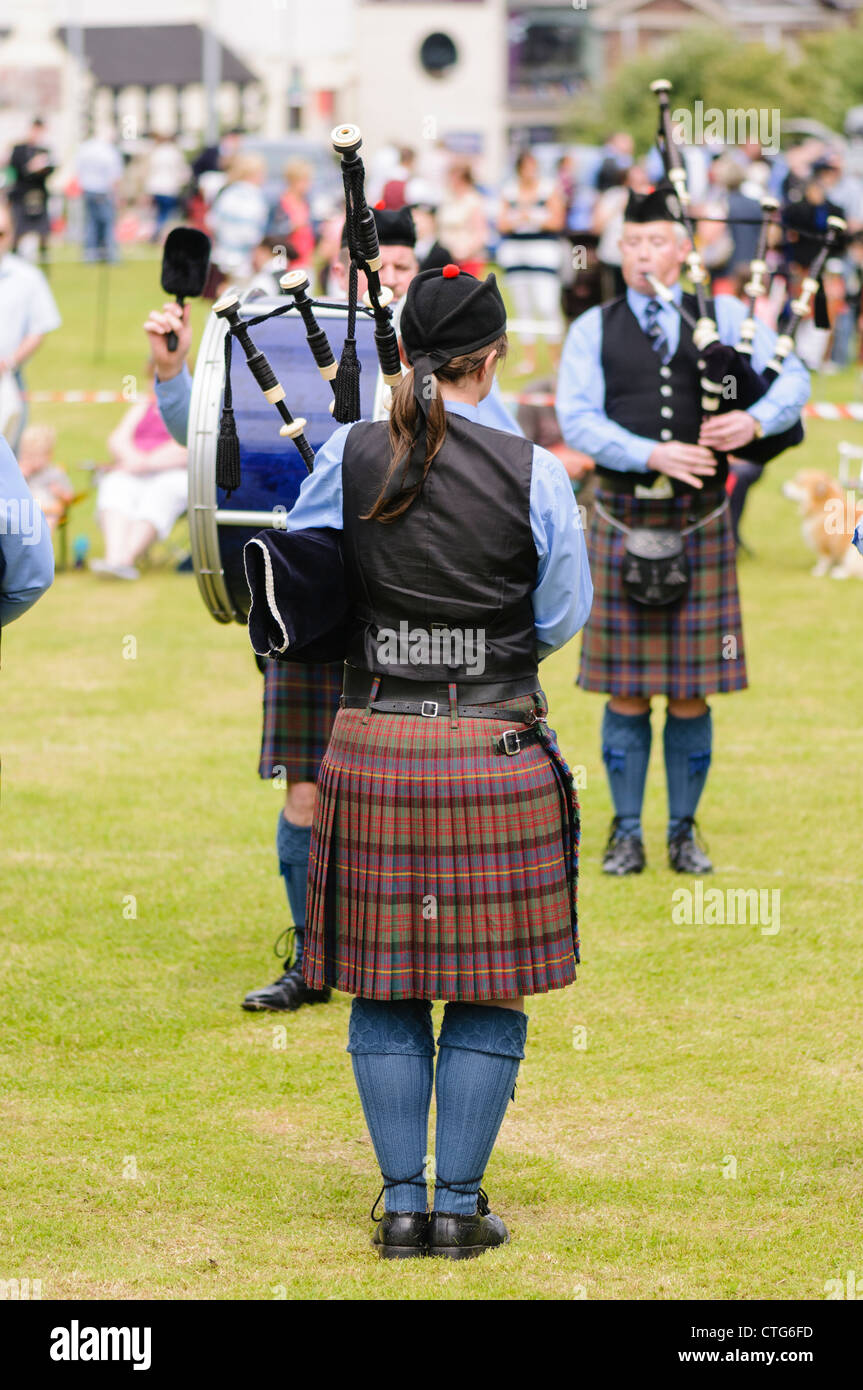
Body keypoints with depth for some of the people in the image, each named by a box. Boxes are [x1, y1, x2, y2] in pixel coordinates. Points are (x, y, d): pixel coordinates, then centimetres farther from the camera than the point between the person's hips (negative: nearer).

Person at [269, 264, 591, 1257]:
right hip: (499, 753, -2)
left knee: (385, 993, 10)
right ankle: (459, 1207, 9)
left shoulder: (345, 458, -3)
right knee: (488, 992, 8)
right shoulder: (534, 474, -7)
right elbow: (560, 620, 4)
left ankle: (401, 1204, 12)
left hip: (374, 746, 2)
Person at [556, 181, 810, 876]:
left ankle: (684, 832, 15)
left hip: (701, 522, 0)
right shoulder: (594, 329, 4)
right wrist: (653, 454, -21)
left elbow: (793, 378, 2)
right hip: (624, 518, 0)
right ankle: (627, 833, 13)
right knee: (627, 692, 3)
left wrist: (756, 419, -20)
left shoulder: (723, 317, 7)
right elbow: (577, 419, -7)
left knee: (690, 694, 4)